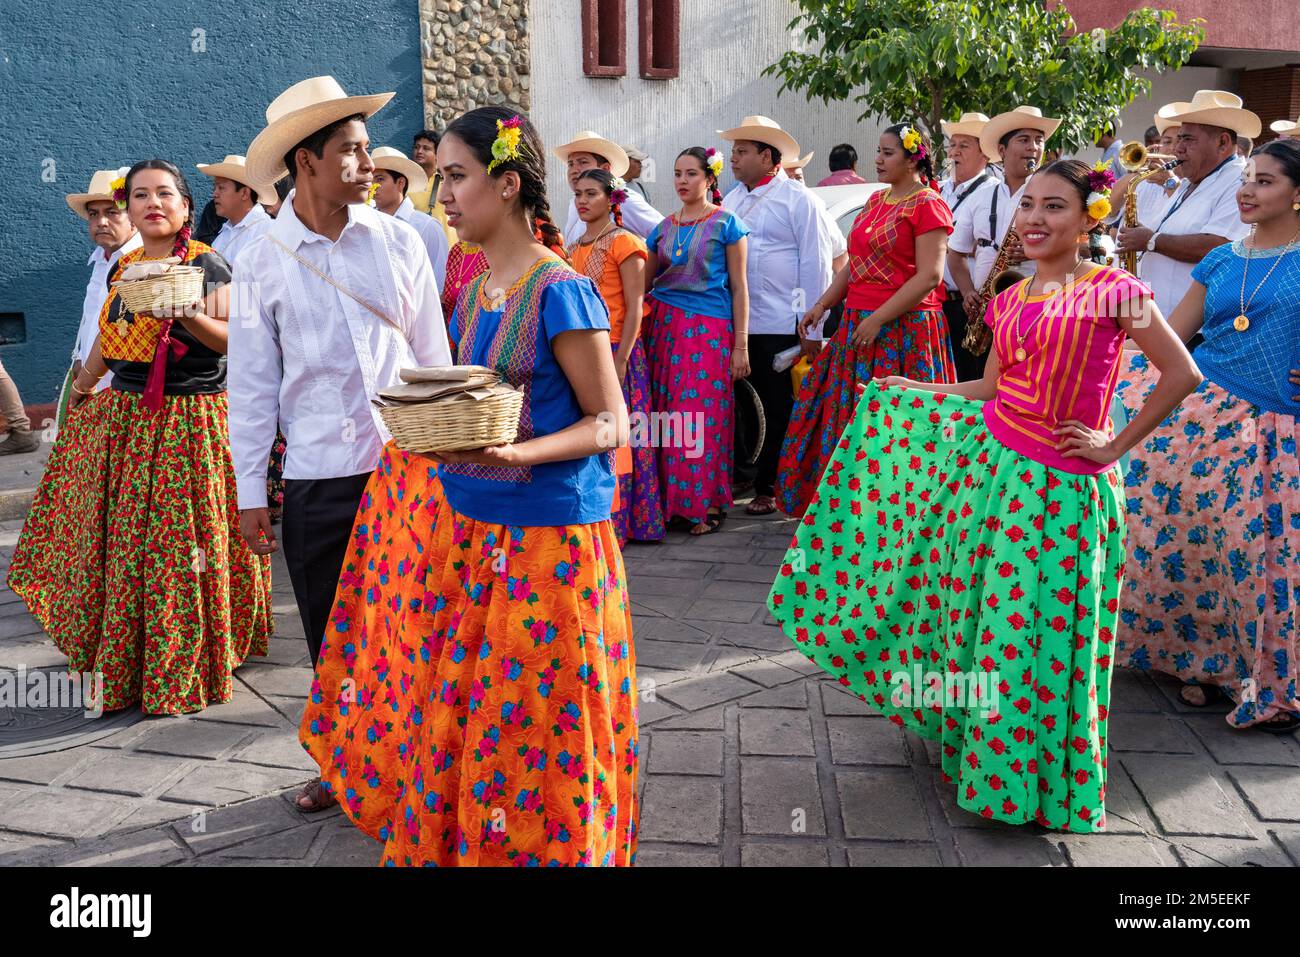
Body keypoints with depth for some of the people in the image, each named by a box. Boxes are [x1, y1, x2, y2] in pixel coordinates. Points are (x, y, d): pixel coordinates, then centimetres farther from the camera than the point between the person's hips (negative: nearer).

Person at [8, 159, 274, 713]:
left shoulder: (208, 266, -4)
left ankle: (184, 673, 10)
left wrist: (188, 314, -24)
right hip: (122, 418, 6)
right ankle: (118, 666, 24)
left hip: (188, 421, -6)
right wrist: (80, 391, 34)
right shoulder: (122, 268, 13)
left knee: (181, 544, -3)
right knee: (117, 542, 8)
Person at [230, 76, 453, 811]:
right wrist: (251, 492, 2)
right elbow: (252, 384, 3)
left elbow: (434, 356, 6)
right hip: (317, 479, 0)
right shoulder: (265, 263, 0)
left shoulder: (400, 241, 2)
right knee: (332, 635, 12)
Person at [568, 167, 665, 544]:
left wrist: (620, 360, -16)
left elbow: (635, 308, -10)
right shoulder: (576, 248, 15)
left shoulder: (623, 243, -6)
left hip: (614, 351, -6)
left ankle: (617, 521, 5)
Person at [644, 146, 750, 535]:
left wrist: (741, 345, -5)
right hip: (664, 324, 4)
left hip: (709, 328, -4)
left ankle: (707, 503, 6)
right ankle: (673, 500, 12)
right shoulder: (665, 227, 13)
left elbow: (739, 286, 0)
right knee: (668, 414, 1)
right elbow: (644, 280, 16)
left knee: (703, 415, -6)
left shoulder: (726, 223, 2)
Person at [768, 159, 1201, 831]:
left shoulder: (1112, 290, -6)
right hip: (990, 464, 5)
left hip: (1061, 487, -5)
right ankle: (976, 747, 32)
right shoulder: (1010, 301, 10)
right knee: (976, 613, 10)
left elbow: (1182, 373, -6)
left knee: (1039, 633, 2)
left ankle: (1038, 781, 23)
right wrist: (908, 390, 21)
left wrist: (1115, 447, -7)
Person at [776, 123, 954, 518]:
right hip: (858, 326, 8)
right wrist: (823, 304, 7)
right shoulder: (876, 200, 16)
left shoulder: (927, 205, -8)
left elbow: (929, 276, -16)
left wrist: (878, 319, -19)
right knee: (845, 416, 9)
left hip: (903, 328, -8)